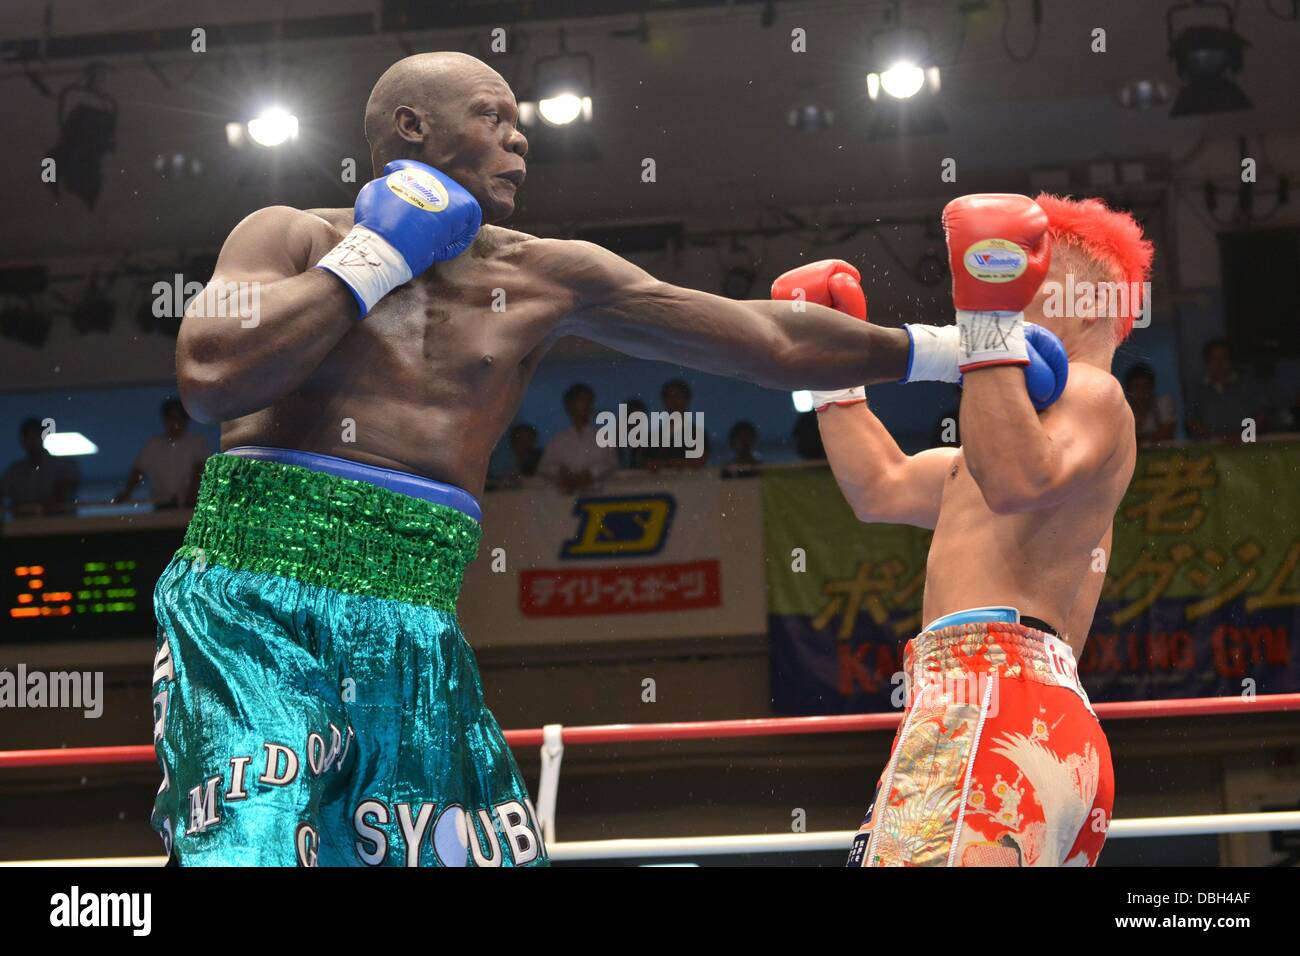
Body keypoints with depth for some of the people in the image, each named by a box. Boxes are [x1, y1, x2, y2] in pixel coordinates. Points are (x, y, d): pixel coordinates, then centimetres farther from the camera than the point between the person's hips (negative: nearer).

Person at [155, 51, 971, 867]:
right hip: (252, 609, -4)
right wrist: (375, 256, -4)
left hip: (415, 637, 4)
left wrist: (945, 350, 22)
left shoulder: (543, 278, 14)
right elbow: (212, 377, -14)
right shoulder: (294, 238, 6)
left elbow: (772, 339, 18)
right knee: (252, 845, -24)